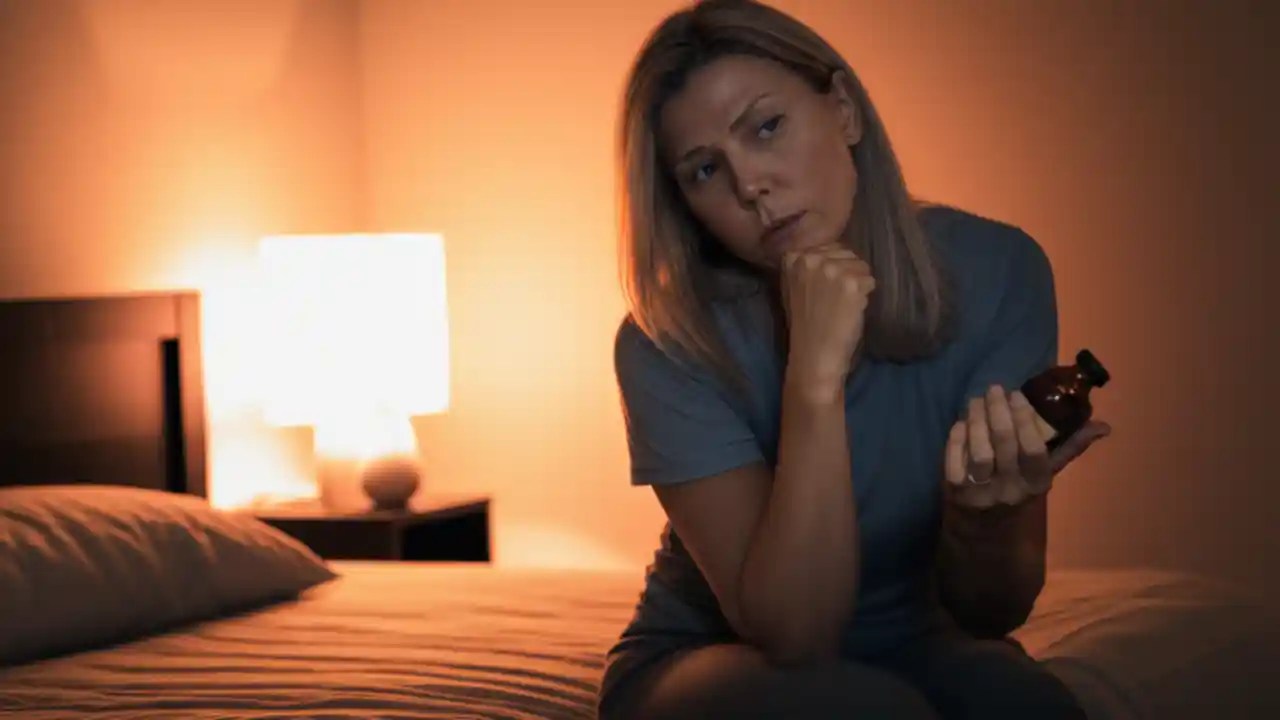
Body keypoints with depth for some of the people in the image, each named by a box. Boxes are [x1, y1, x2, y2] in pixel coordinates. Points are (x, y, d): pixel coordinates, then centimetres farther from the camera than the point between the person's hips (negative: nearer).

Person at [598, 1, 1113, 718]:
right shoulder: (672, 345, -20)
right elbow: (791, 632, -25)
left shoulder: (995, 273, -15)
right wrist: (815, 377, -34)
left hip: (913, 651, 3)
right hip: (714, 662, -2)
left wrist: (983, 519, -36)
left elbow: (993, 611, -12)